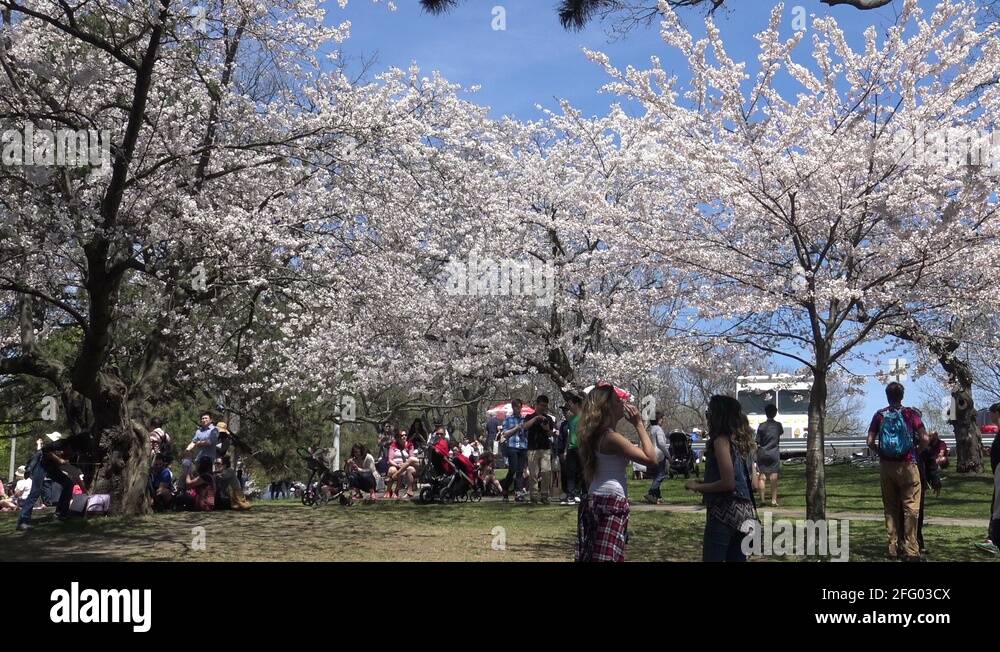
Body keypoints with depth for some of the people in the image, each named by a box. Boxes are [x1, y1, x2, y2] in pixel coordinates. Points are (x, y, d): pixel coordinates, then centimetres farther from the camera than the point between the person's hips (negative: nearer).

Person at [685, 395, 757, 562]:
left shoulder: (722, 440, -12)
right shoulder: (742, 440, 12)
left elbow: (728, 483, -20)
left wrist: (697, 487, -8)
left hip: (725, 512, -8)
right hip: (744, 512, 8)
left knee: (712, 557, -2)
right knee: (737, 558, 13)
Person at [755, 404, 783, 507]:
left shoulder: (761, 426, -5)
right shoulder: (778, 425, -1)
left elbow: (758, 443, -5)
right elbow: (781, 432, 23)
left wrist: (757, 455, 3)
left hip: (762, 454, -1)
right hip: (774, 454, 1)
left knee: (762, 477, 4)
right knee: (774, 477, 3)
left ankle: (762, 499, 3)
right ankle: (774, 500, 1)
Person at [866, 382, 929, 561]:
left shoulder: (880, 415, 2)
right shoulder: (910, 413, -4)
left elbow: (870, 442, -3)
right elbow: (924, 439, -10)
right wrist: (916, 452, 7)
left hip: (886, 466, 3)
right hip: (907, 465, -3)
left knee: (890, 508, 11)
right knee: (910, 507, 2)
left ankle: (893, 548, 16)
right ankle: (911, 550, -2)